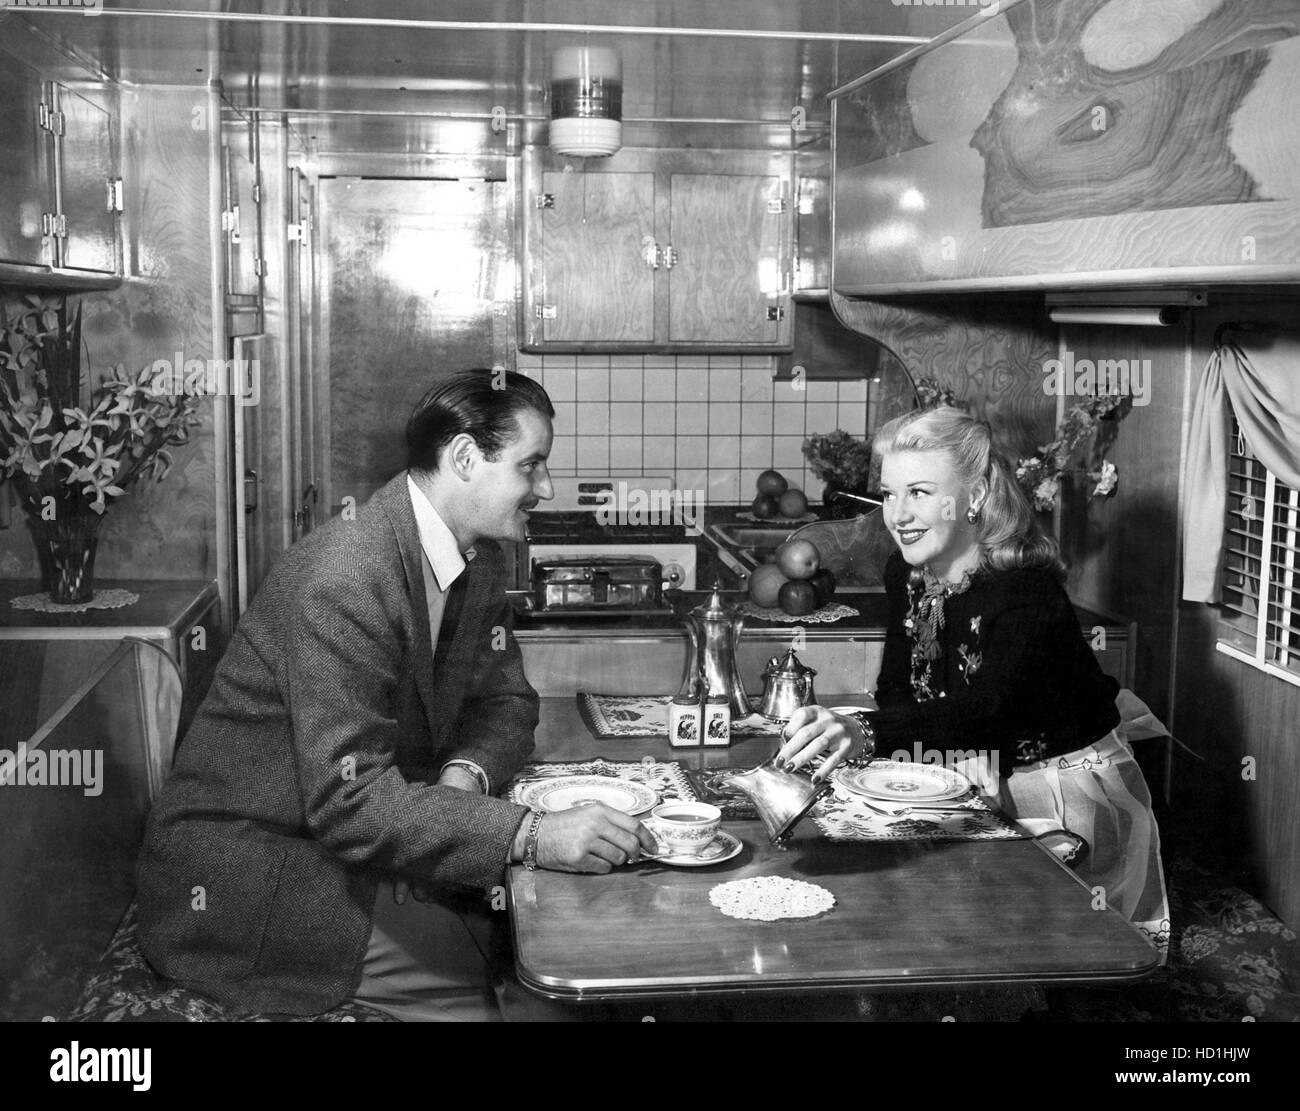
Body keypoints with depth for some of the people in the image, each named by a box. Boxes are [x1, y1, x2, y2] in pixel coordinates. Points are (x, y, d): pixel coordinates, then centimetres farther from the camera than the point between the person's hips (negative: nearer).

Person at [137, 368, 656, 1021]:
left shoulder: (479, 563, 2)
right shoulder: (344, 576, -27)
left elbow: (504, 702, 10)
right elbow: (350, 800, -31)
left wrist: (465, 771, -13)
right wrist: (532, 836, -36)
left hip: (359, 839, 8)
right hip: (246, 863, -8)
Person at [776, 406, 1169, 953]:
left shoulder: (1027, 586, -26)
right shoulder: (905, 576, -2)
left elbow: (988, 707, -43)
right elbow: (896, 691, 2)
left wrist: (864, 732, -59)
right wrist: (835, 730, -22)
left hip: (1070, 801, -6)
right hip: (984, 791, 7)